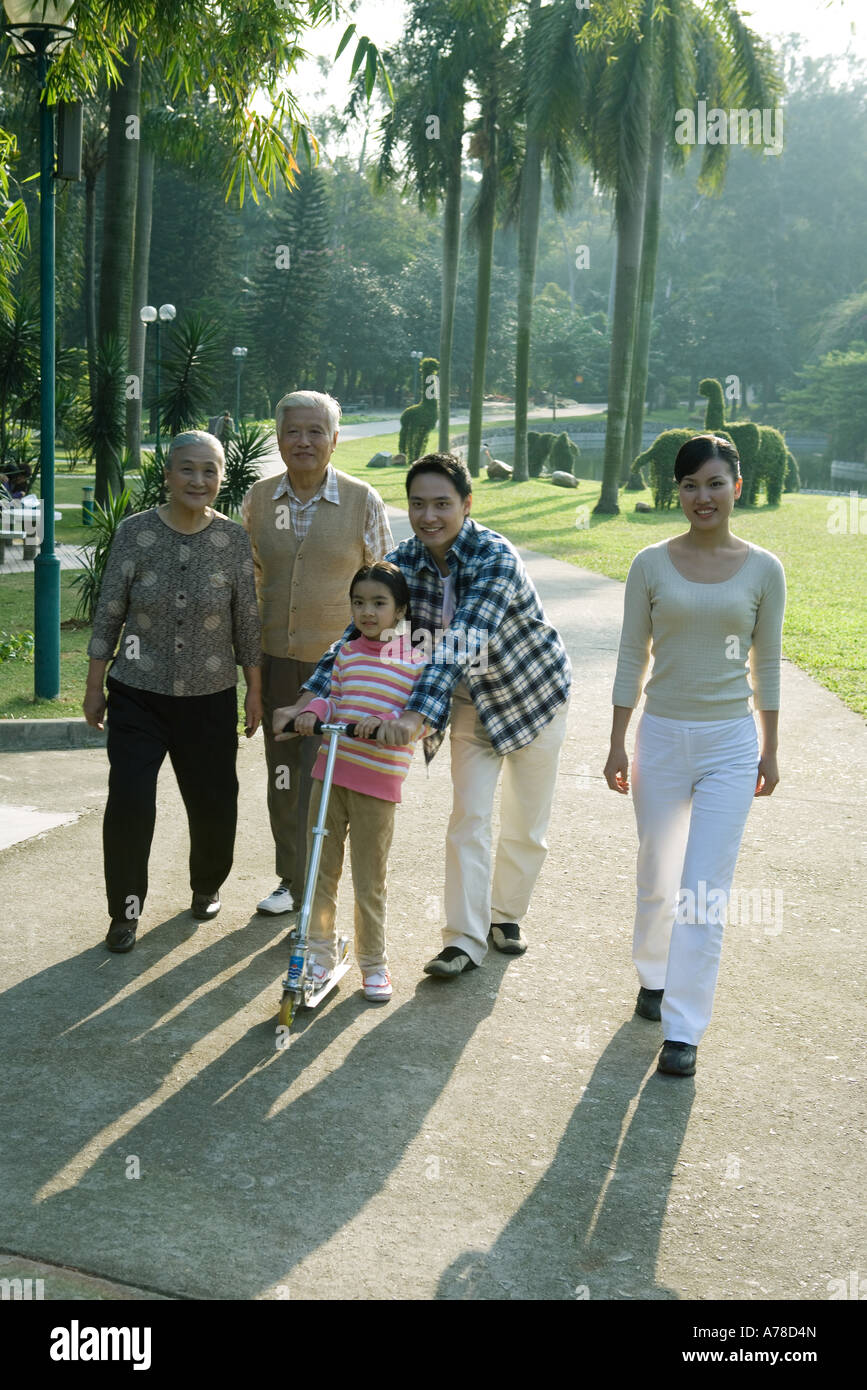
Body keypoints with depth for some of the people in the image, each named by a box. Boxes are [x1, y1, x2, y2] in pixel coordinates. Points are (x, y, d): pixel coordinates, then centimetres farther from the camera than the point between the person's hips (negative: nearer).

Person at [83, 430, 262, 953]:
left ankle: (208, 886, 38)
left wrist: (255, 692, 5)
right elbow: (109, 615, -1)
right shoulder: (135, 533, -7)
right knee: (129, 802, -10)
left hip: (211, 699, 1)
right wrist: (95, 688, 2)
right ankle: (126, 909, 11)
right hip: (139, 695, -1)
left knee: (215, 803, 8)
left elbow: (248, 622, 2)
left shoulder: (234, 540, -4)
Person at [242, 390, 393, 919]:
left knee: (323, 781, -5)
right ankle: (290, 880, 29)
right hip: (277, 658, 4)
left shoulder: (363, 502, -5)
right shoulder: (258, 499, 3)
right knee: (282, 777, 13)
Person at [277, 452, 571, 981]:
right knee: (468, 819, -2)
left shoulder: (495, 558, -31)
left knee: (527, 826, 8)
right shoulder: (404, 561, -13)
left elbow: (463, 642, -42)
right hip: (472, 701, 4)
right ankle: (465, 939, 4)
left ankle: (507, 913, 30)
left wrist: (418, 715, -52)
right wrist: (310, 697, -27)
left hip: (533, 694, -4)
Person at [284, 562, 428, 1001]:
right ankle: (320, 952, 26)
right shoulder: (345, 653, 8)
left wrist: (384, 721, -24)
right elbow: (334, 699, 13)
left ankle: (374, 961, 22)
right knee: (321, 869, 11)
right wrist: (313, 711, -9)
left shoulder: (413, 660, -3)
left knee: (370, 882, 5)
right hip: (330, 771, 4)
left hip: (377, 783, -4)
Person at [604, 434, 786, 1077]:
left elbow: (767, 665, 6)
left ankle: (684, 1028, 3)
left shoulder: (764, 570, -2)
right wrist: (618, 744, 2)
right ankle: (654, 977, 40)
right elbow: (632, 658, 3)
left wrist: (769, 751, 7)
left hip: (730, 742, -1)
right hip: (661, 735, 1)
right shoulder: (651, 565, -2)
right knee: (657, 878, 14)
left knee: (705, 891, -5)